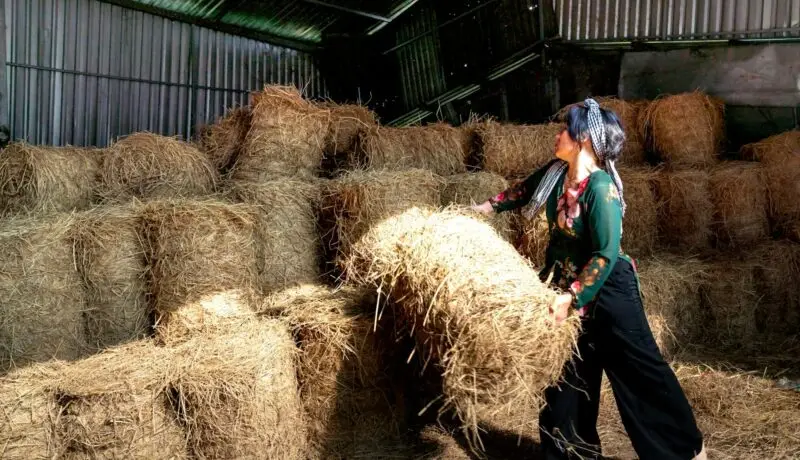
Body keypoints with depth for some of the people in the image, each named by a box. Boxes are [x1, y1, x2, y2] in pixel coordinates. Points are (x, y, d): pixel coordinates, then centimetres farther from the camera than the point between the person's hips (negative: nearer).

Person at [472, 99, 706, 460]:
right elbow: (526, 190, 20)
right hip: (570, 287, 8)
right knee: (568, 375, 15)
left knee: (640, 371, 4)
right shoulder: (558, 172, -2)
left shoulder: (601, 188, -25)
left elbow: (606, 254, -26)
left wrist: (571, 297, -26)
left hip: (609, 289, -8)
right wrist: (486, 208, 19)